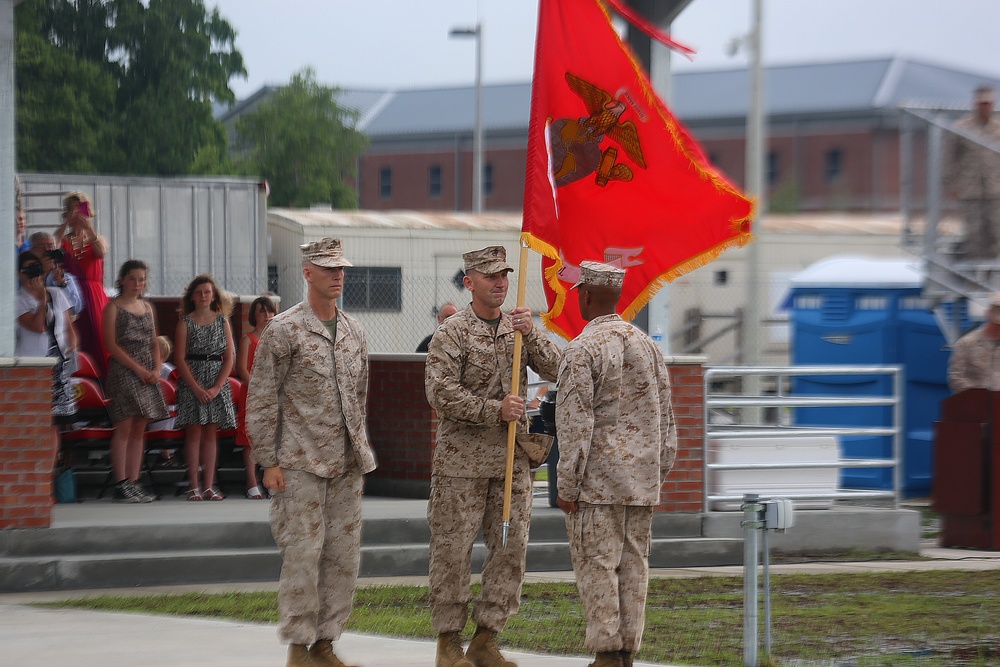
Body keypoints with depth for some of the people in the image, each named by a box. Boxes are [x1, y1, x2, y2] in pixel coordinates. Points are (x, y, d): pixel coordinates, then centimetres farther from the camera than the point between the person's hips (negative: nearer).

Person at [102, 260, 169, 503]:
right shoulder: (114, 307, -2)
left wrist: (156, 370, 1)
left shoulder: (147, 307, 17)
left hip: (147, 373, 6)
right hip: (123, 371, -6)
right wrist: (138, 369, -13)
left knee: (139, 430, 4)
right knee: (124, 427, -10)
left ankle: (134, 482, 6)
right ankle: (121, 485, -11)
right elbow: (111, 344, -9)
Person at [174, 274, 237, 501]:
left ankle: (209, 486, 4)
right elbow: (180, 359, -4)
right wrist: (196, 387, -13)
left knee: (211, 433, 3)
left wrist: (217, 387, -8)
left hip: (217, 382, 2)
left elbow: (229, 358, 4)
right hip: (191, 382, -2)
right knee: (194, 432, -5)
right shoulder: (186, 322, 1)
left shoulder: (222, 321, 7)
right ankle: (194, 487, -4)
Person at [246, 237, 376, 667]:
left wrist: (360, 449, 16)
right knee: (303, 554, -6)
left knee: (344, 555, 5)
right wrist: (268, 462, -10)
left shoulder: (354, 332, 12)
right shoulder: (284, 330, -6)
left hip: (347, 464, 6)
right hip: (301, 463, -6)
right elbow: (262, 400, -7)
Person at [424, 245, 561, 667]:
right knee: (453, 549, -2)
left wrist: (531, 335, -13)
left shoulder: (519, 328, 12)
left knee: (511, 548, 3)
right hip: (462, 460, -5)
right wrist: (495, 410, -18)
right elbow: (440, 392, -14)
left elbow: (556, 371, 2)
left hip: (512, 458, 5)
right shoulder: (452, 333, -5)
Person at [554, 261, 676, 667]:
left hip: (597, 481, -6)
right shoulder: (648, 346, 10)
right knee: (633, 565, 7)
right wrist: (659, 474, 20)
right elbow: (664, 417, 13)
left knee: (597, 566, -3)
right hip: (641, 481, 6)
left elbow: (576, 424, -14)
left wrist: (567, 485, -10)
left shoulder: (582, 350, -11)